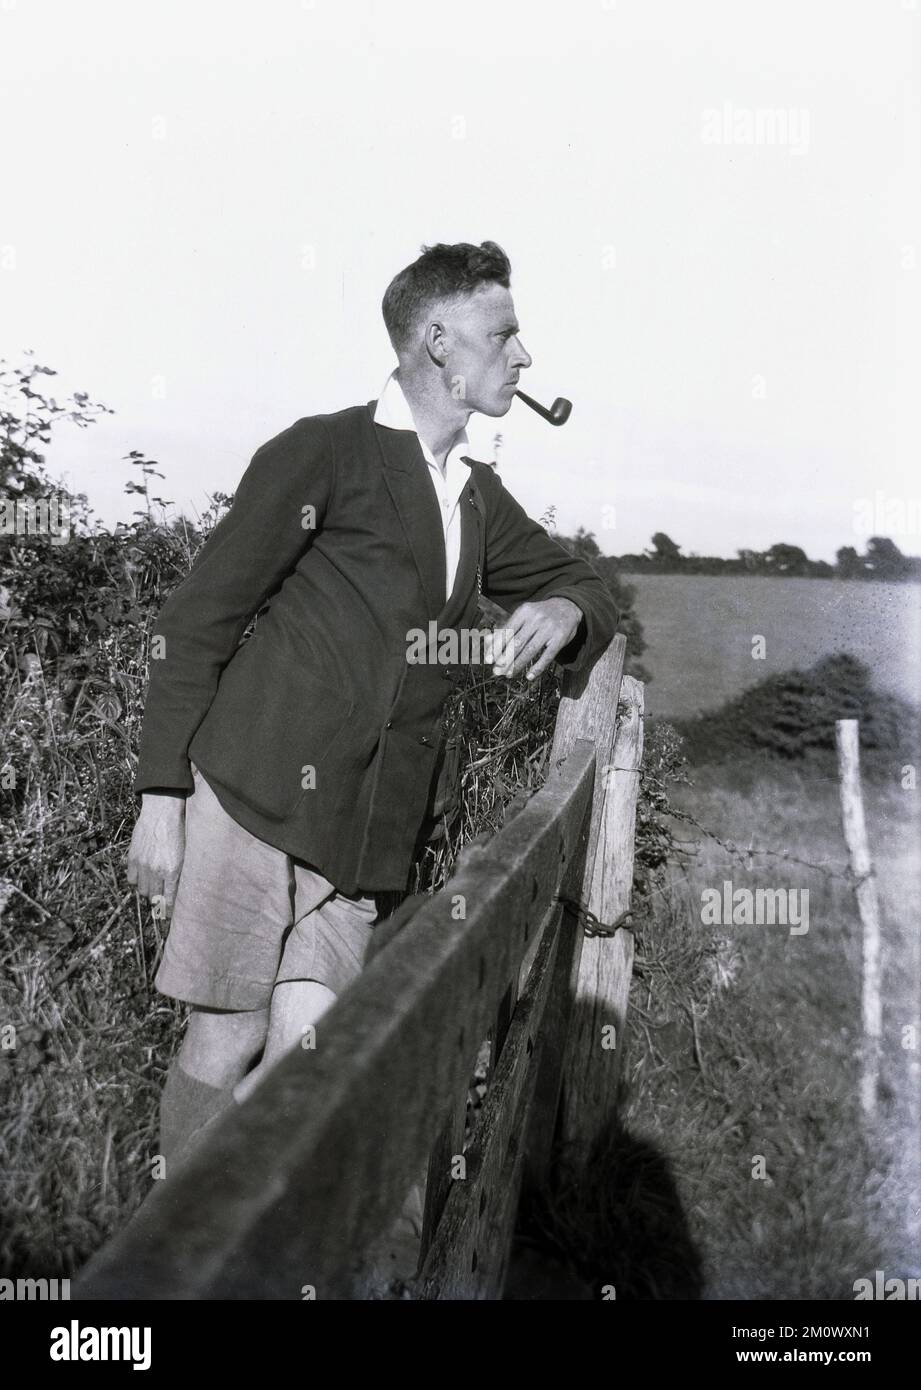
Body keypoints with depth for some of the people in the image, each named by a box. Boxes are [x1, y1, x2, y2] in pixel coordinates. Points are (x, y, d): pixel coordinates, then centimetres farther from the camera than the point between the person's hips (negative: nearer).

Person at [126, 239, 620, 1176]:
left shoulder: (478, 496, 16)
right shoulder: (323, 451, -4)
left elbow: (581, 583, 28)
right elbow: (194, 623, -4)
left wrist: (563, 613, 1)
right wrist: (162, 794, -8)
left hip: (372, 831, 5)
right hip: (256, 794, -5)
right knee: (228, 1045, 0)